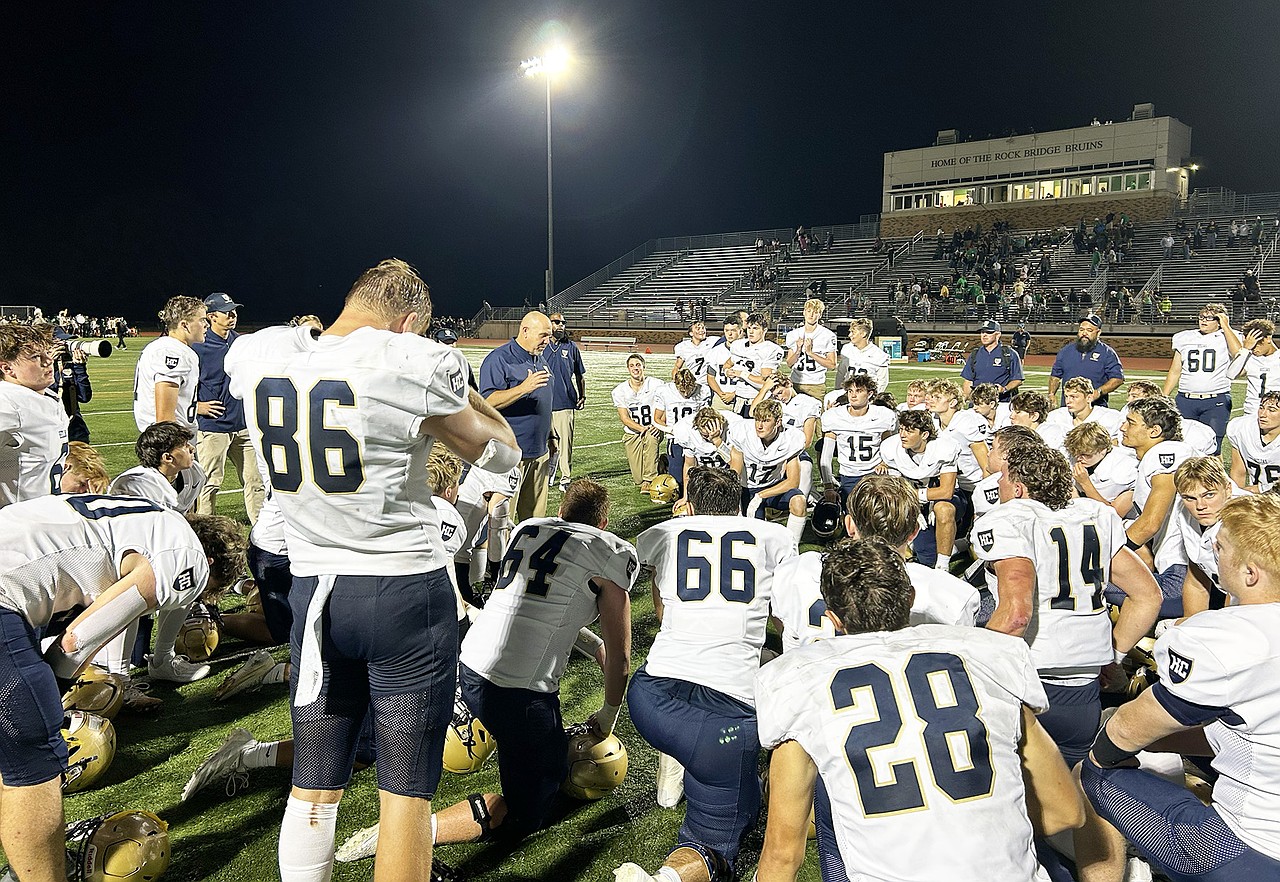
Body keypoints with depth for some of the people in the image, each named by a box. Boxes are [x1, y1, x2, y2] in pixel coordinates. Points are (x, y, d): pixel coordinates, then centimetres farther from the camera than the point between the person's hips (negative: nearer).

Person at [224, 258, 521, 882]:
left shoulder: (257, 357, -2)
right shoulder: (416, 364, -17)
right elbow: (500, 454, -2)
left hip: (313, 589, 5)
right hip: (405, 592, -4)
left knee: (314, 785, 18)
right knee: (406, 789, 9)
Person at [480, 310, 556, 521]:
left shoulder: (541, 361, 17)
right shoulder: (498, 360, -10)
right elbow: (488, 401, -20)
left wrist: (551, 436, 23)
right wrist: (524, 388, -28)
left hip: (539, 451, 8)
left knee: (535, 515, 12)